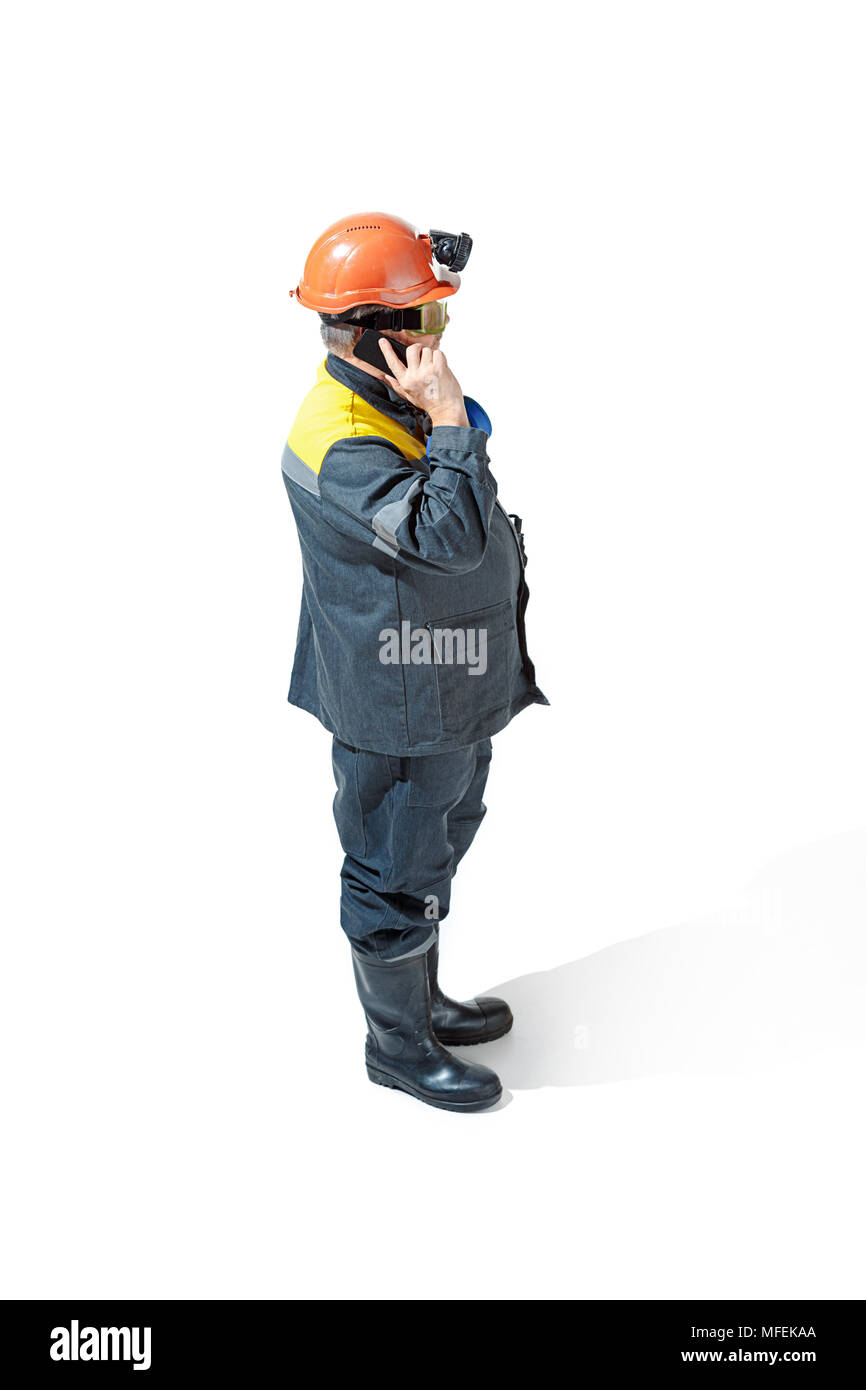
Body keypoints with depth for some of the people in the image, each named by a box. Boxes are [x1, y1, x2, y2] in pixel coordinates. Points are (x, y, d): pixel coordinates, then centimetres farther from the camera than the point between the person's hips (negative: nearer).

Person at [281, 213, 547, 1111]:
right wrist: (450, 420, -36)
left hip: (449, 692, 11)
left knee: (432, 855, 25)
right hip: (400, 714, -10)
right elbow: (451, 536, -40)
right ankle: (398, 1046, 30)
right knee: (396, 878, 8)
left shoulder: (392, 400, 6)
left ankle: (423, 1002, 46)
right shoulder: (341, 447, -28)